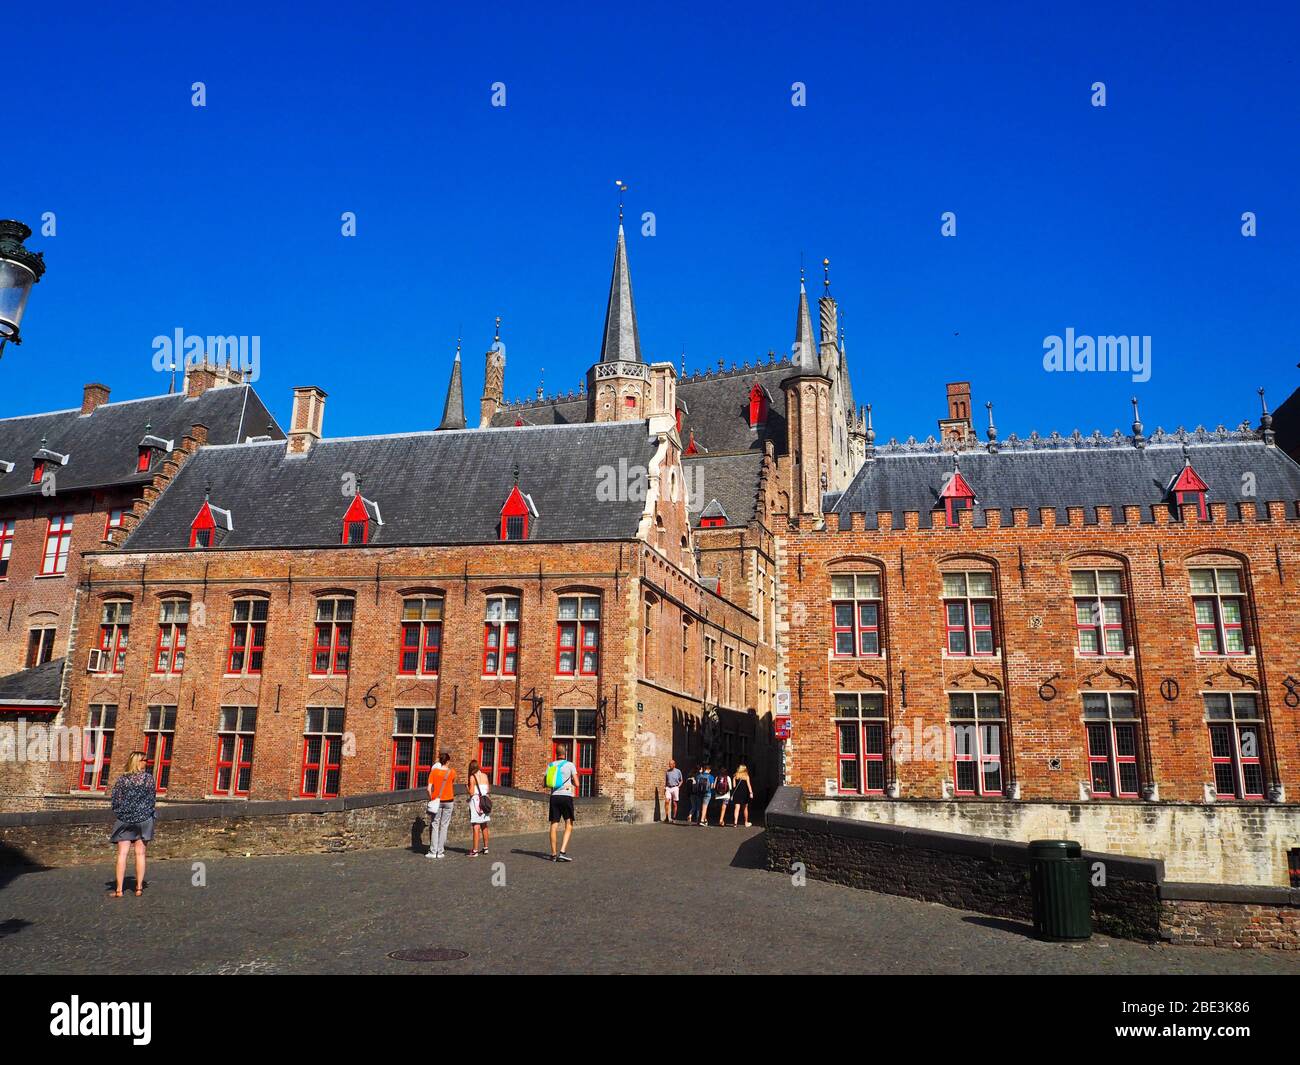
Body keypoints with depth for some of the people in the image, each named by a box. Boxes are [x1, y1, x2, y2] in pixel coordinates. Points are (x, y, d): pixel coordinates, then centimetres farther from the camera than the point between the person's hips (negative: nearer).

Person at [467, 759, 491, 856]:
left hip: (476, 801, -6)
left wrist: (466, 785, 5)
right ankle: (485, 847, 25)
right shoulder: (485, 776, 7)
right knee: (484, 826, 16)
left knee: (476, 827, -5)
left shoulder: (472, 777, -8)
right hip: (485, 801, 6)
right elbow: (487, 790, 11)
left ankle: (475, 851, -7)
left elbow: (471, 793, -11)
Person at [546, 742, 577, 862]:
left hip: (554, 796, 4)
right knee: (569, 825, 3)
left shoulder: (550, 765, 9)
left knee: (554, 825, 7)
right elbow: (577, 784, -4)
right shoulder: (570, 765, -2)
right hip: (566, 796, -3)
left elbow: (545, 784, 11)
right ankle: (563, 852, -10)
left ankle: (554, 854, 8)